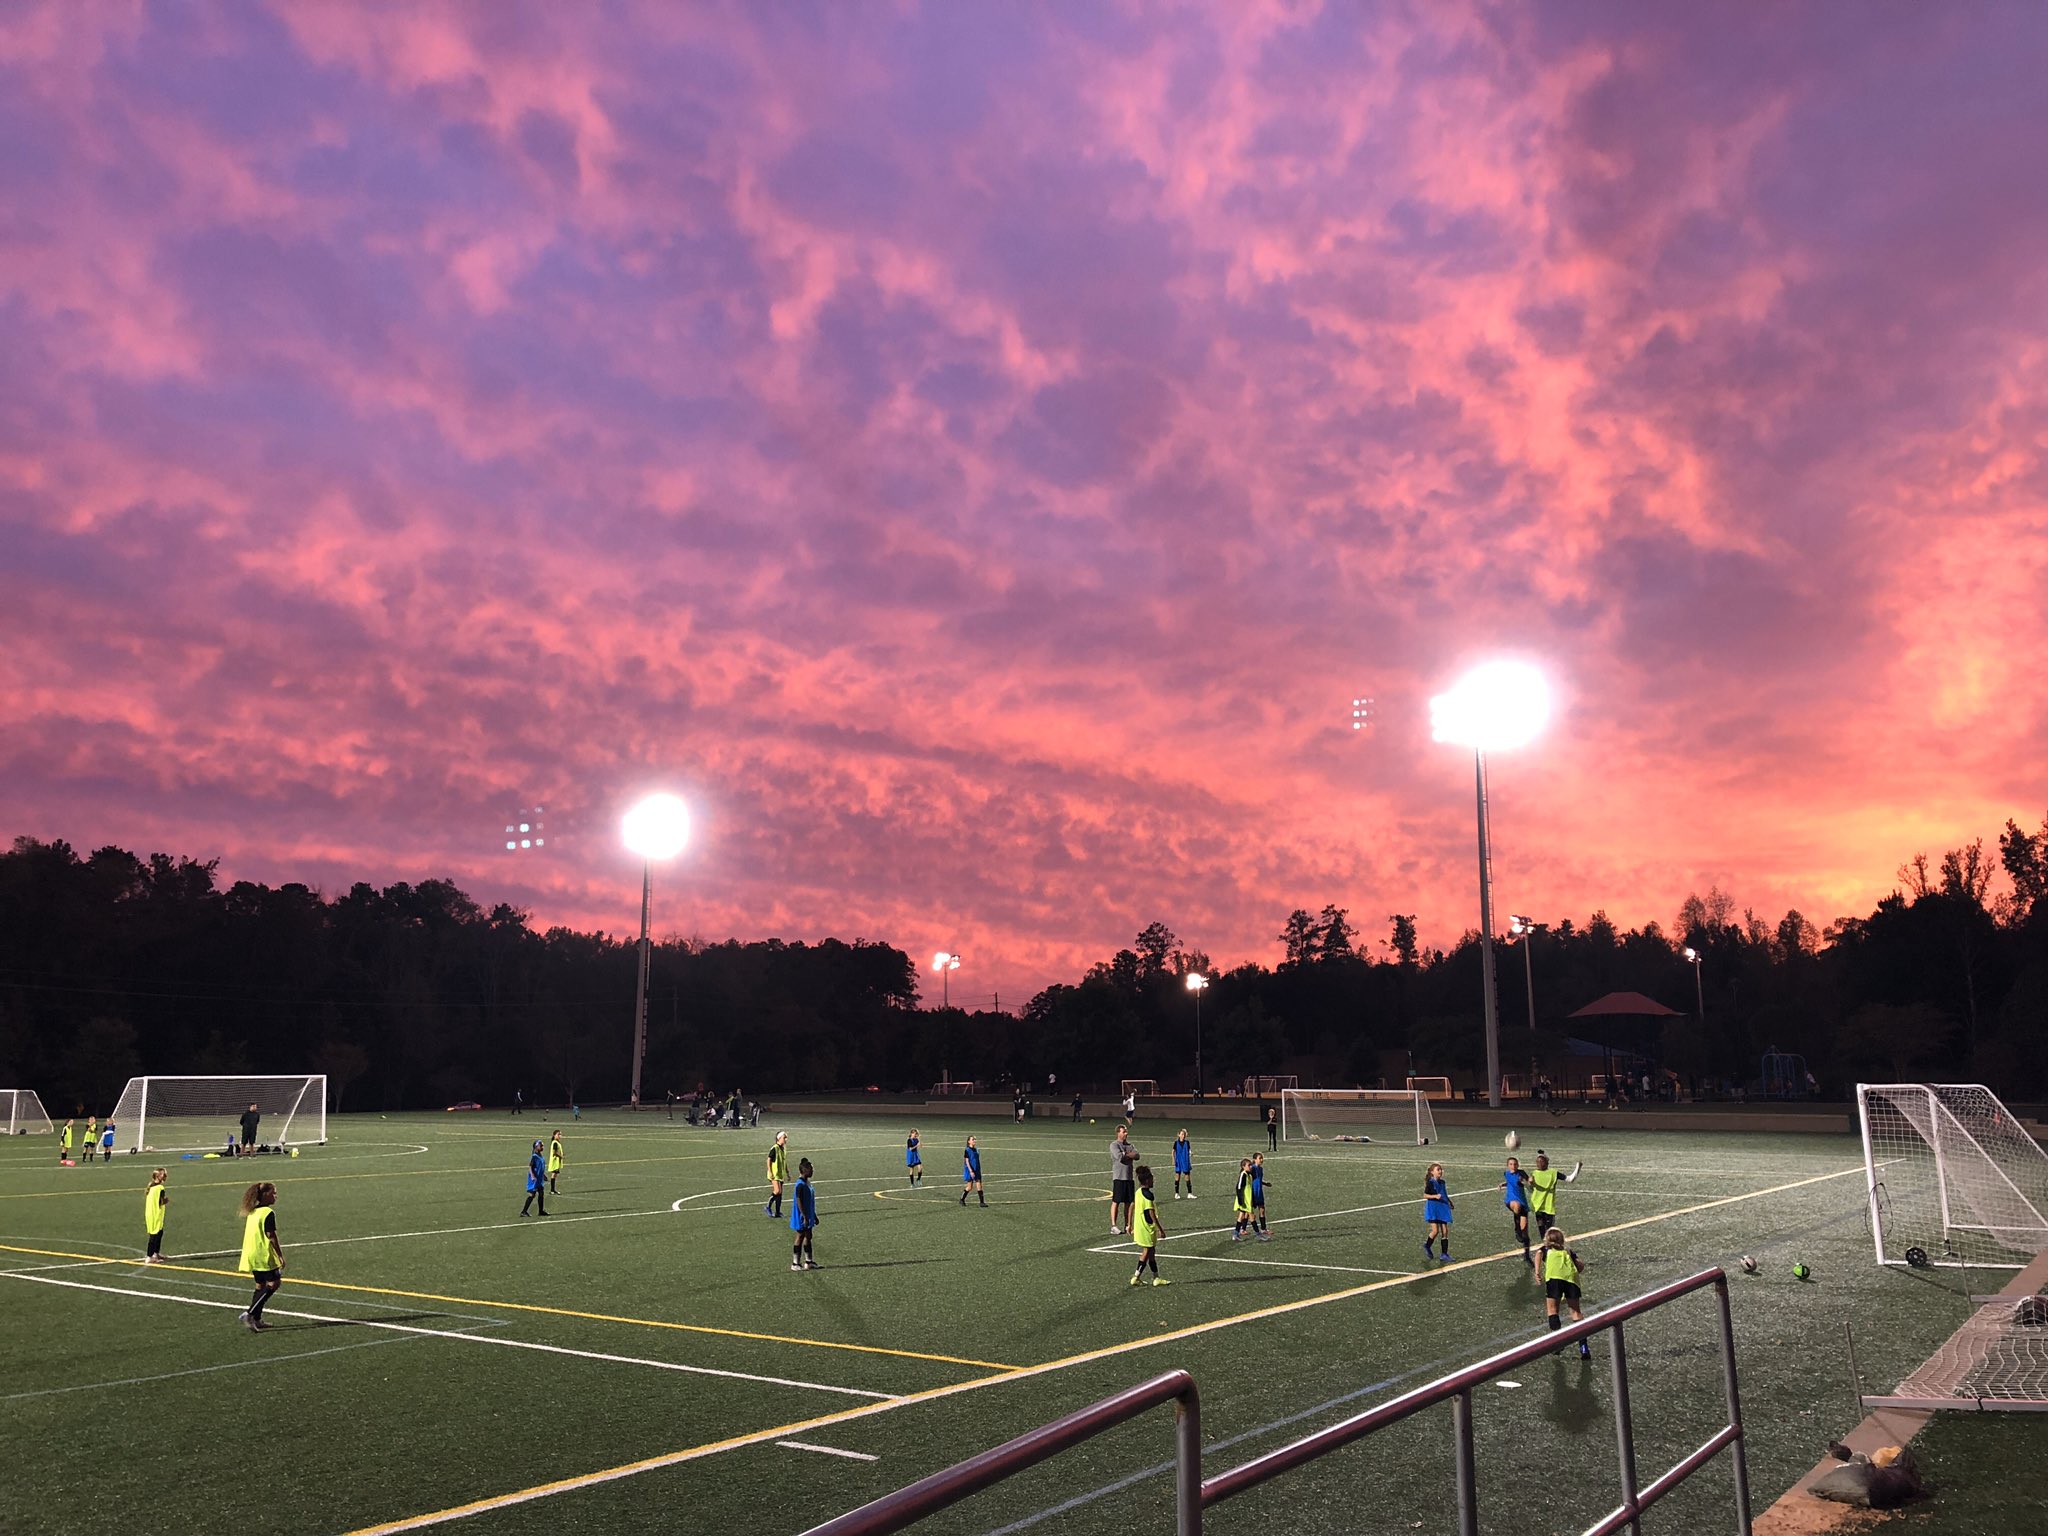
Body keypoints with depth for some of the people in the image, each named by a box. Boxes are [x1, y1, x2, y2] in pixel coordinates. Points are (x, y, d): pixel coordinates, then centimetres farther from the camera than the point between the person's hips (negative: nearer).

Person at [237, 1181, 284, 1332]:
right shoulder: (268, 1213, -14)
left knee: (260, 1285, 15)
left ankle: (256, 1319, 16)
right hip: (265, 1256, -9)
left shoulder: (251, 1212, 12)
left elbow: (249, 1234, 18)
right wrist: (280, 1254, -13)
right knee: (274, 1283, -5)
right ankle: (249, 1313, -13)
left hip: (251, 1255, 9)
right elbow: (271, 1236, -17)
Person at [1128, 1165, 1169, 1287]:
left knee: (1151, 1251, 14)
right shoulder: (1148, 1195, -19)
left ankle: (1156, 1278, 19)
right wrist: (1160, 1229, -17)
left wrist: (1131, 1225, 22)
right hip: (1147, 1228, -9)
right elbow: (1151, 1214, -21)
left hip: (1139, 1226, 9)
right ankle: (1136, 1277, 6)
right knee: (1147, 1252, 2)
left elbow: (1132, 1207, 14)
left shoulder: (1138, 1192, 8)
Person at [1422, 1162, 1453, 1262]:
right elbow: (1424, 1195, -9)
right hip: (1433, 1208, -6)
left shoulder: (1442, 1182, 10)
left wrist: (1449, 1202, 11)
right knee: (1435, 1230, -12)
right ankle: (1427, 1246, 14)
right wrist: (1435, 1196, -22)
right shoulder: (1430, 1183, -8)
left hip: (1443, 1208, 6)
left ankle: (1445, 1254, 8)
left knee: (1445, 1231, 2)